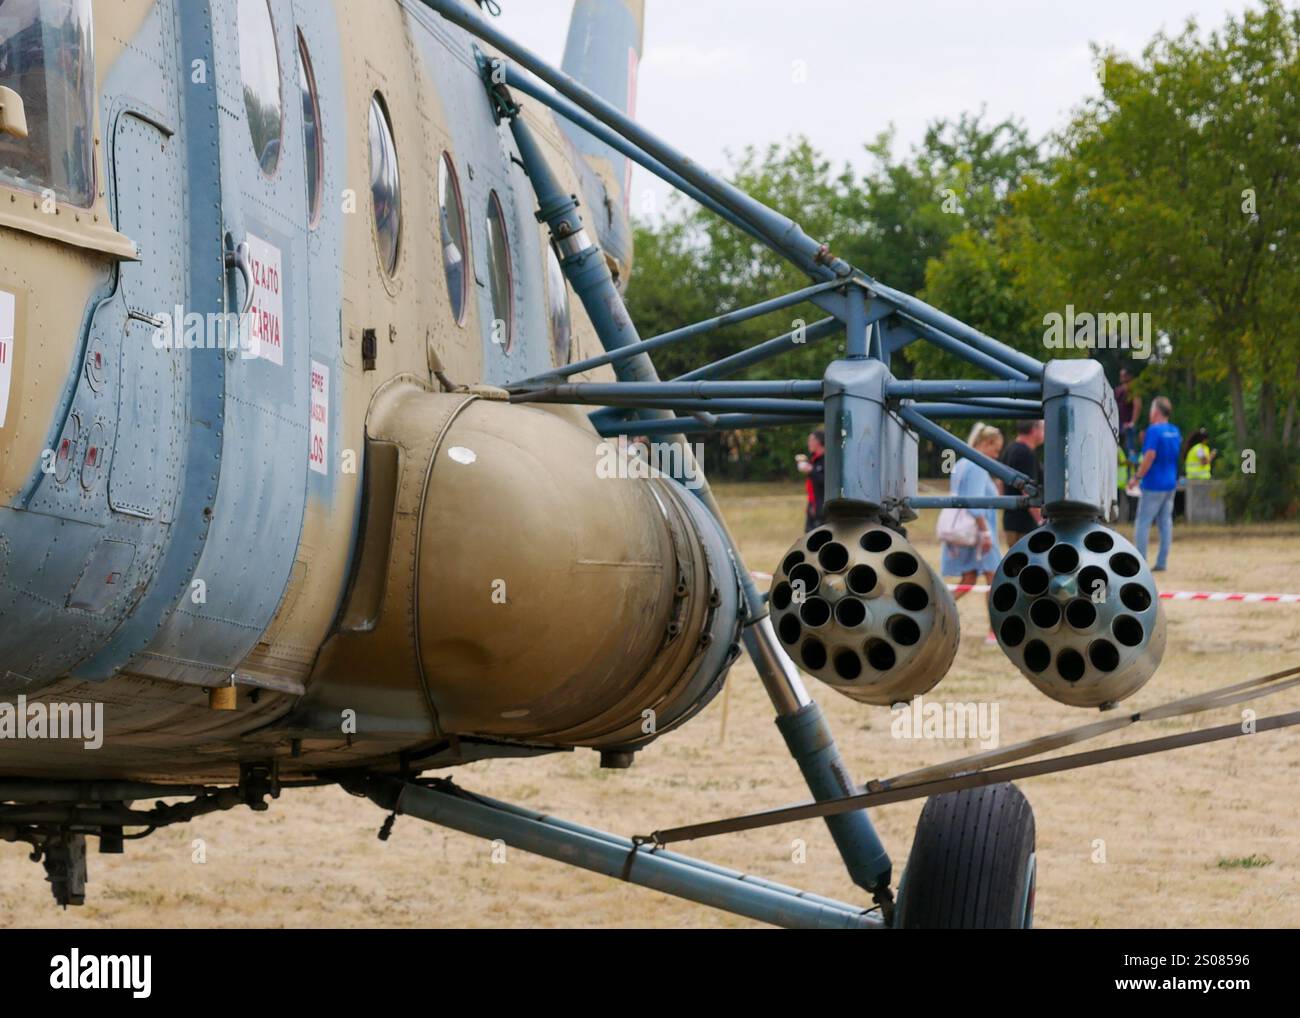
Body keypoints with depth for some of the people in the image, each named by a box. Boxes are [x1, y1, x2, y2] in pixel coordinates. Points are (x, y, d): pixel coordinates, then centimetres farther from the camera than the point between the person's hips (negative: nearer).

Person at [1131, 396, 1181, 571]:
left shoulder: (1154, 430, -15)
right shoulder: (1175, 431, 9)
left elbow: (1150, 456, -22)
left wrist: (1137, 477, -14)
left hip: (1154, 484, -8)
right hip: (1171, 483, 8)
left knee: (1143, 522, -1)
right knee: (1165, 522, 9)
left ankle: (1140, 562, -4)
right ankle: (1162, 562, 9)